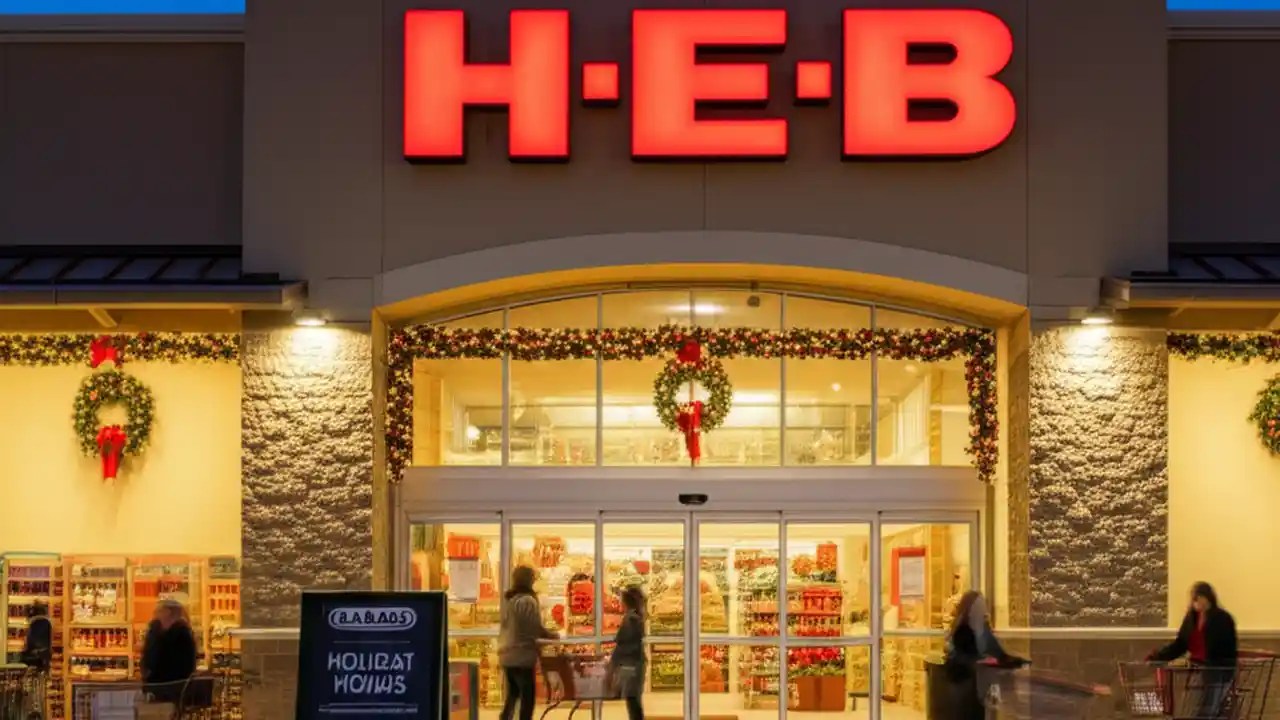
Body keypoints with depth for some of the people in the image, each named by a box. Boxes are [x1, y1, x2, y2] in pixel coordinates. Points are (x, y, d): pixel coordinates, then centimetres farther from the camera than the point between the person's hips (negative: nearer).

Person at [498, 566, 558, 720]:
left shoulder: (508, 600, 10)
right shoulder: (528, 601, -15)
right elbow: (537, 628, -14)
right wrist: (553, 635, 5)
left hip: (507, 655, 8)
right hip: (522, 656, -8)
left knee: (512, 694, 20)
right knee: (527, 697, -2)